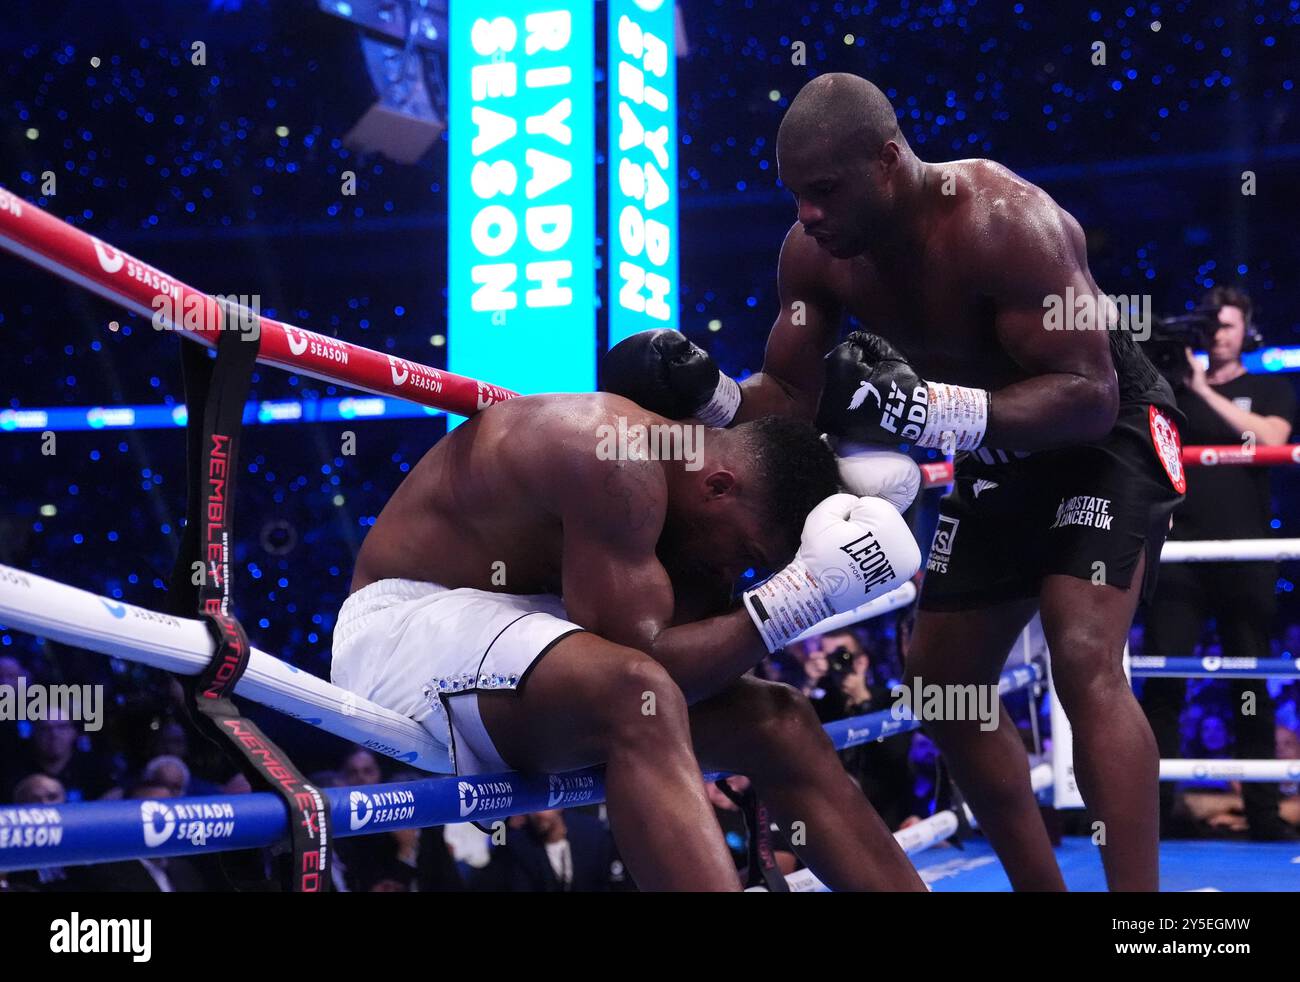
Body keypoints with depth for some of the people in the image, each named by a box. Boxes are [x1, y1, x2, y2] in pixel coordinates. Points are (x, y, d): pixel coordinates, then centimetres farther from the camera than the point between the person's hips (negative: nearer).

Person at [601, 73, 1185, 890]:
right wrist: (708, 396, -25)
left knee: (1084, 660, -26)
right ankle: (1041, 884, 23)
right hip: (1006, 451, 8)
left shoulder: (1002, 222, -33)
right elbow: (789, 400, -4)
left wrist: (931, 410, -46)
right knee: (943, 683, 8)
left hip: (1110, 433, -8)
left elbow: (1088, 396, -35)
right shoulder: (815, 253, -13)